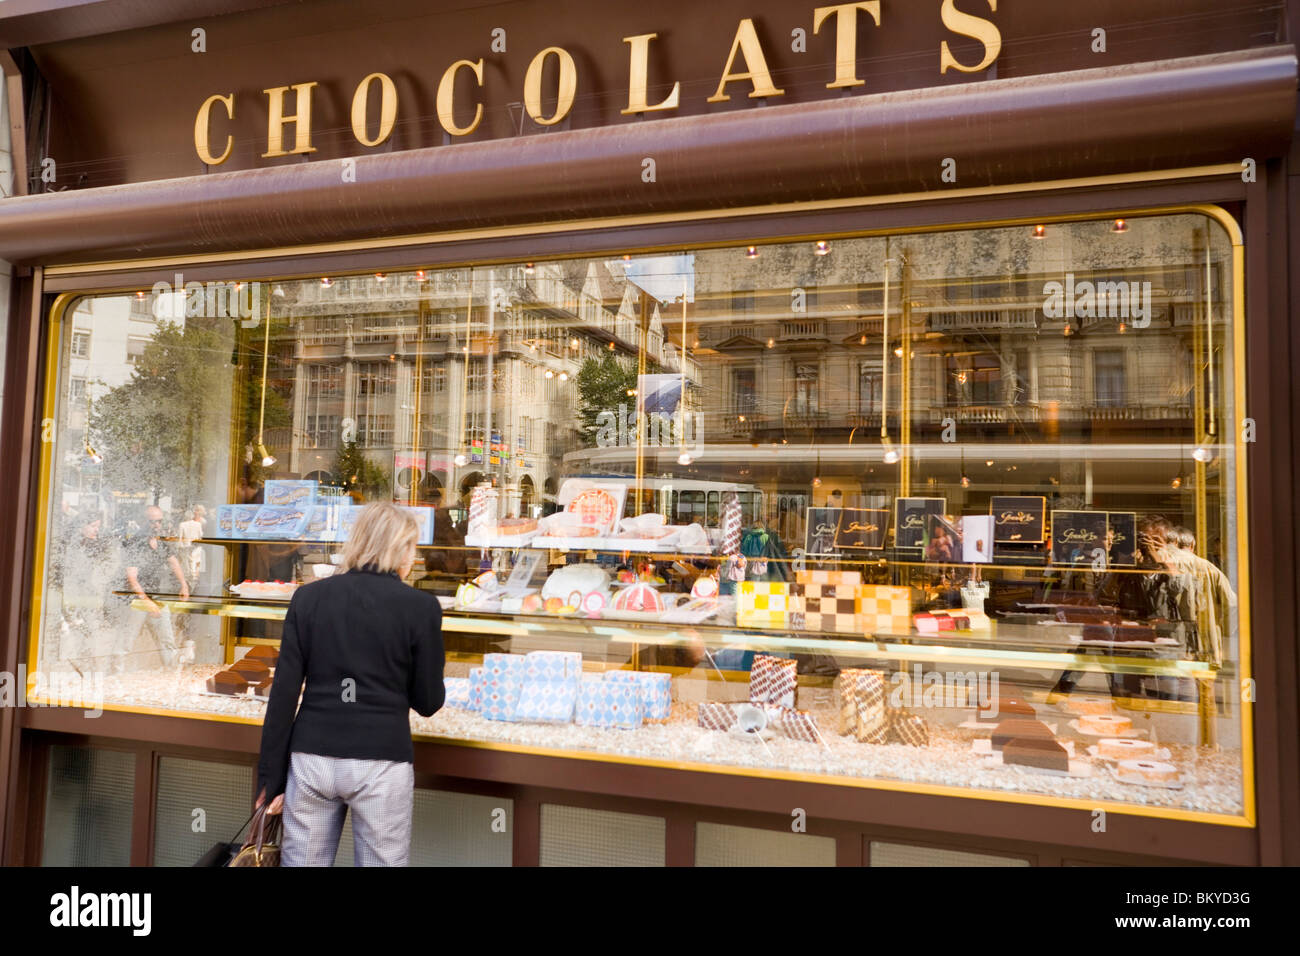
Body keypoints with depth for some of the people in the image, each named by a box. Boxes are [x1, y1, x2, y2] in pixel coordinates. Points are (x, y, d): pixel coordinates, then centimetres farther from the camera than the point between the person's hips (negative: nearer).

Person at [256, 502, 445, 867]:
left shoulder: (309, 596, 2)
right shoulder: (420, 606, -5)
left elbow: (284, 692, 1)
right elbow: (428, 702, 0)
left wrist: (271, 776, 7)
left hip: (312, 758, 3)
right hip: (381, 765, -3)